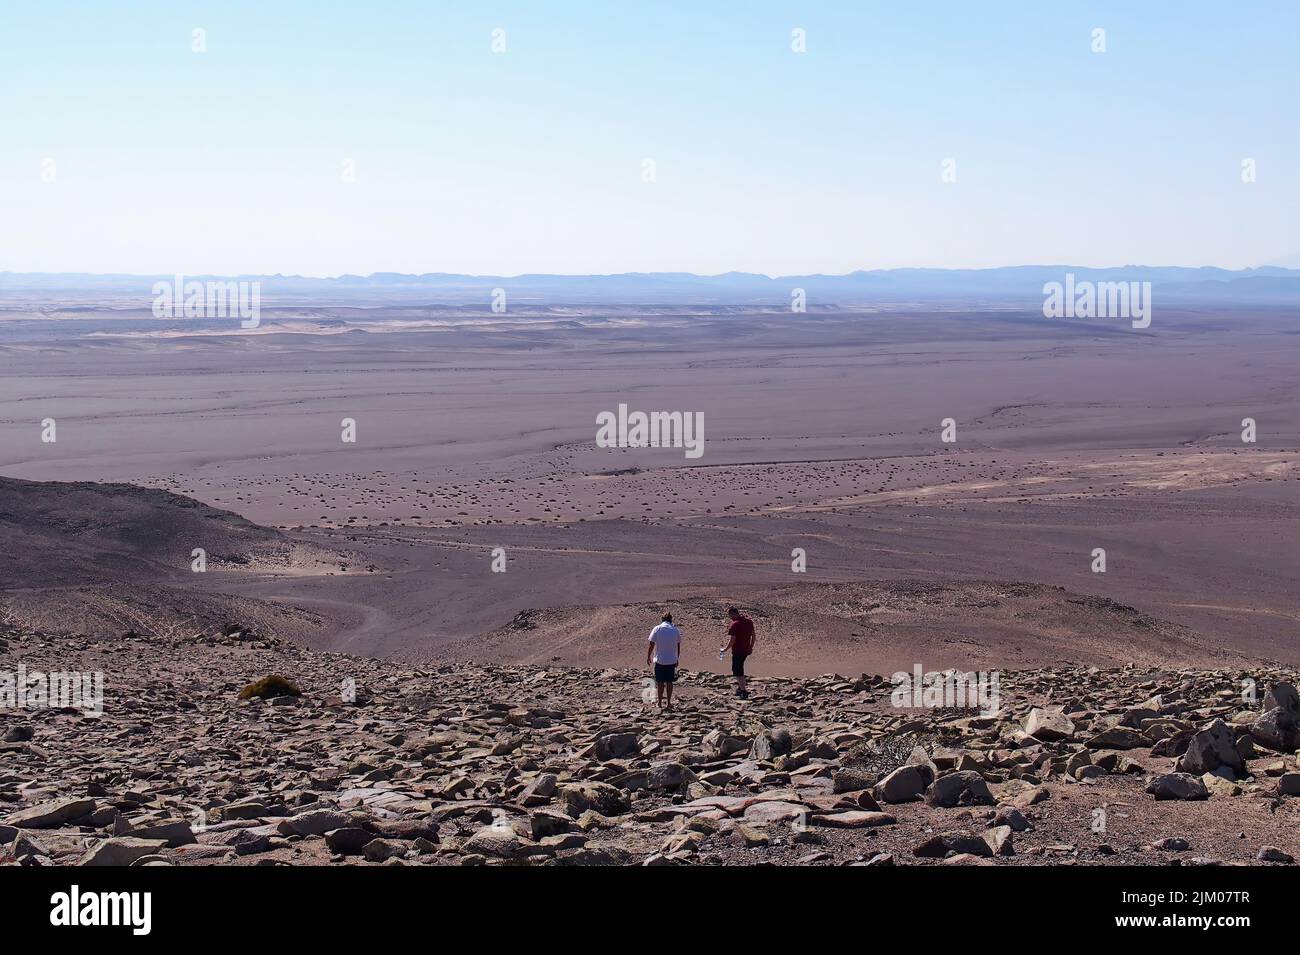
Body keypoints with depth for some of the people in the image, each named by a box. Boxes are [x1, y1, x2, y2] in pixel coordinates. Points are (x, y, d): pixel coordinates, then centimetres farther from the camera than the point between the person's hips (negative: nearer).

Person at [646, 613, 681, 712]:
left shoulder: (657, 629, -6)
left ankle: (660, 703, 10)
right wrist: (677, 659, 18)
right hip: (672, 660, 2)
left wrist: (648, 657, 7)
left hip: (660, 660, -2)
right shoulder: (676, 630, 0)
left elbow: (651, 645, -5)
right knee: (669, 682, 10)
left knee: (660, 682, 6)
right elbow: (678, 647, 7)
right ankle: (669, 703, 14)